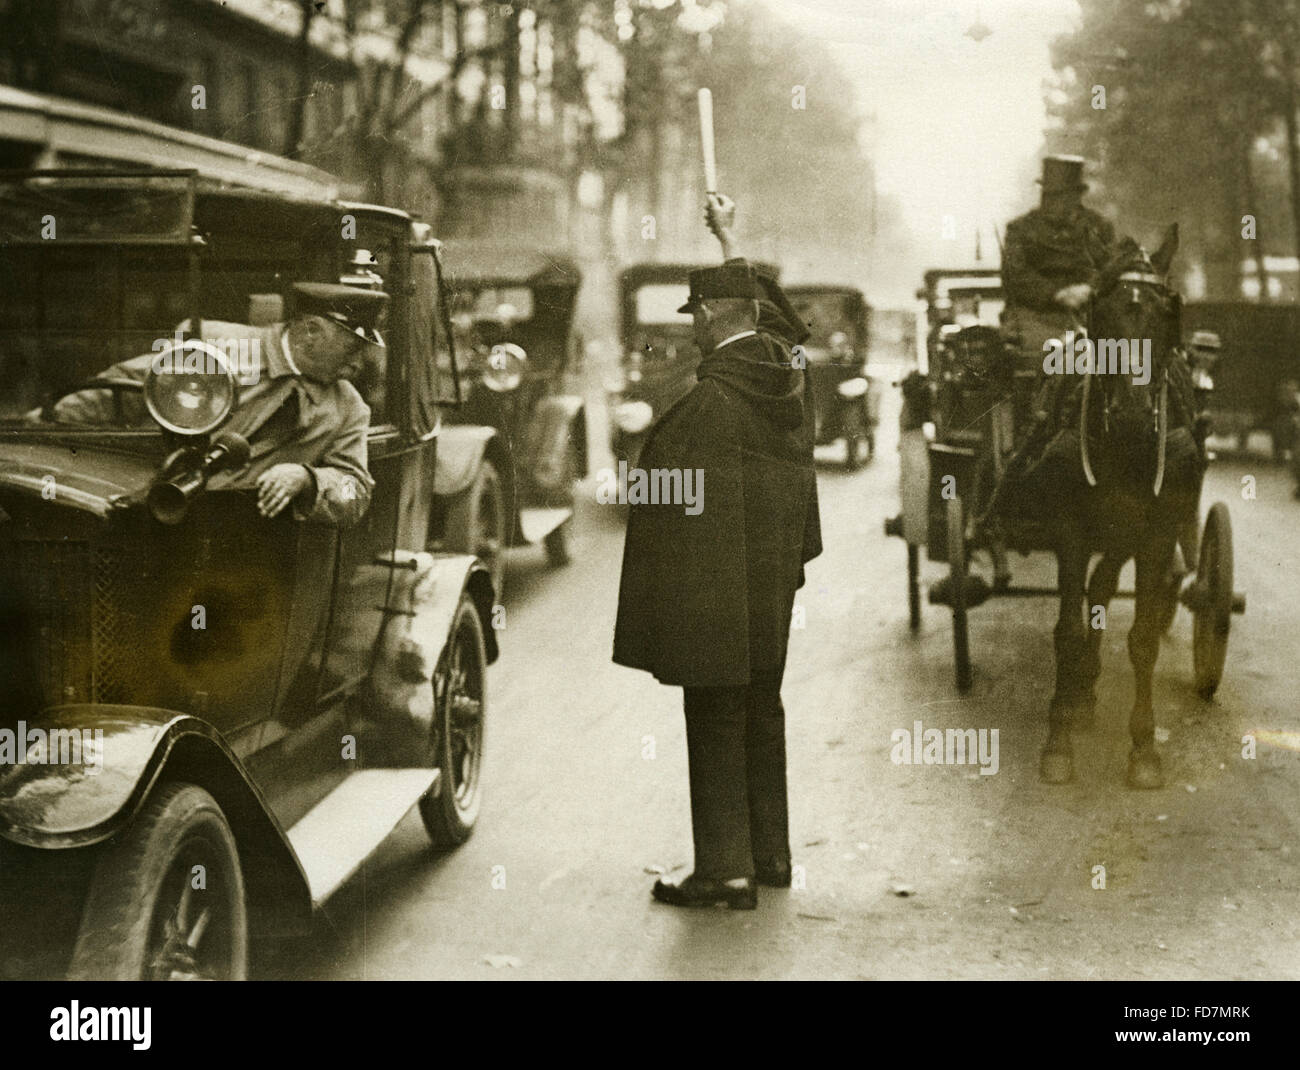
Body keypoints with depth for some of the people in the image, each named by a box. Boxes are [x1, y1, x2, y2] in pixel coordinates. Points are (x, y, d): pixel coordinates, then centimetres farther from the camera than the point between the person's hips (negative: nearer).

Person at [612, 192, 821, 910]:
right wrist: (728, 240, 37)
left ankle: (725, 868, 3)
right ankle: (769, 855, 25)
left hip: (713, 590, -8)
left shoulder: (708, 400, -19)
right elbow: (768, 310, 25)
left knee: (716, 723, -1)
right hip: (773, 581, 8)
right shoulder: (784, 373, 4)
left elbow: (670, 499, -17)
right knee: (761, 712, 16)